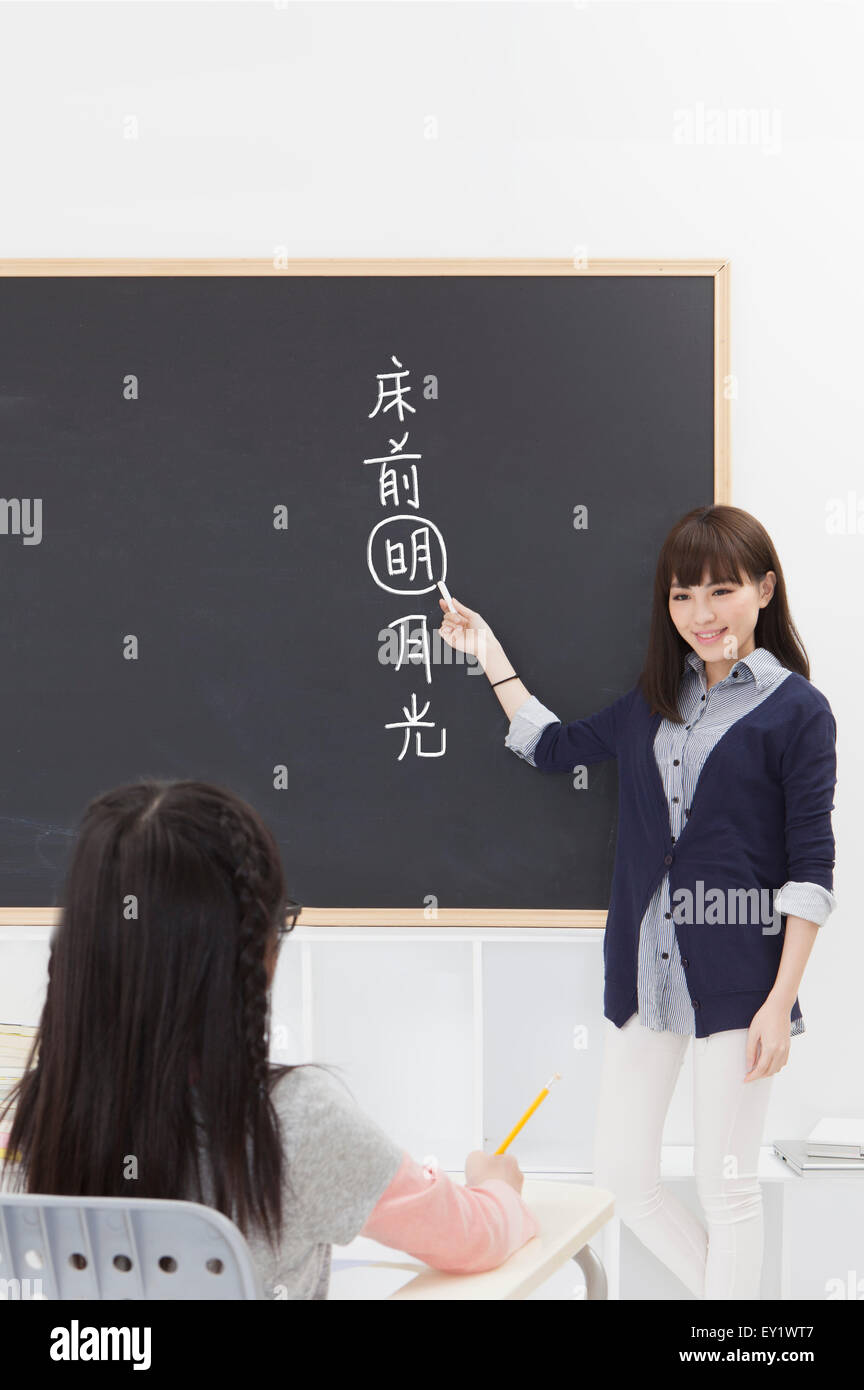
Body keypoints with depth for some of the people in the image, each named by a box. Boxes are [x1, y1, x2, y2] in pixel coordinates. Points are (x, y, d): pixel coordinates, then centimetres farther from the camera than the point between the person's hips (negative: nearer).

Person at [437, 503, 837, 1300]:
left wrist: (781, 1001, -13)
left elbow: (811, 869, -8)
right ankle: (719, 1289, 25)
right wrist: (491, 657, 23)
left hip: (737, 976, -6)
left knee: (726, 1185, 1)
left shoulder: (796, 710, -5)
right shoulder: (654, 701, 12)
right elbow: (553, 747, 27)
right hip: (643, 966, 6)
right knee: (620, 1174, 8)